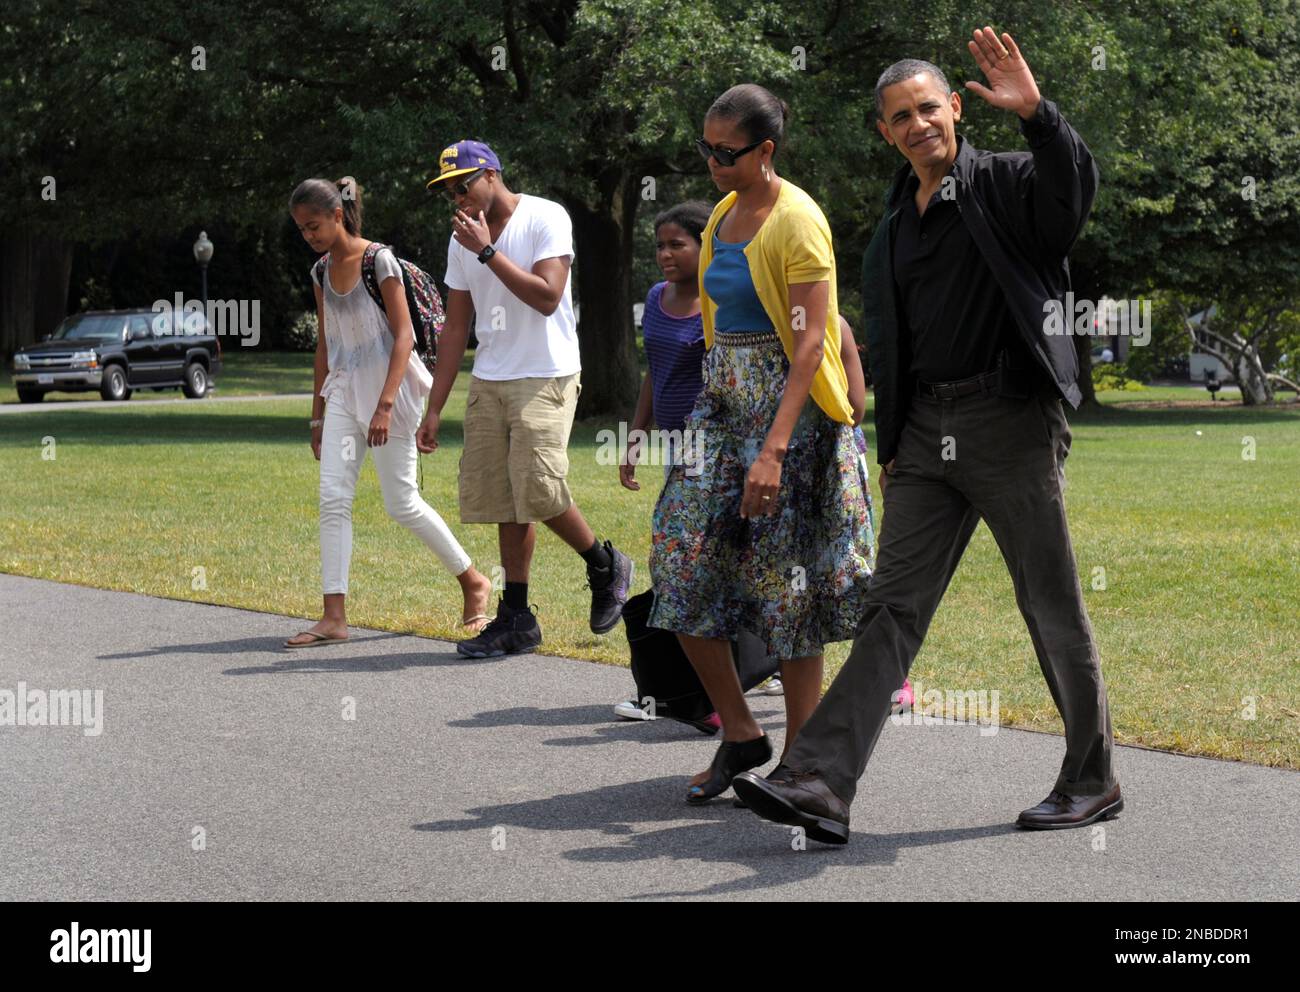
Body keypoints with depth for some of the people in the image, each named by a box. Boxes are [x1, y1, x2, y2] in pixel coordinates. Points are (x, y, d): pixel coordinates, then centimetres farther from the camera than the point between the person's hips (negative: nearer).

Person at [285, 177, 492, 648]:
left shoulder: (378, 261, -11)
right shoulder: (321, 273, 10)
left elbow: (403, 336, -15)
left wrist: (385, 405, -23)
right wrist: (318, 414, 16)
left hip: (387, 386, -6)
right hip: (344, 391, 7)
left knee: (402, 503, -2)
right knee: (332, 498, -5)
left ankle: (473, 581, 17)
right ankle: (334, 616, -7)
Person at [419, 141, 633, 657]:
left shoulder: (546, 218, -8)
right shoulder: (462, 239, 11)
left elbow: (547, 297, -19)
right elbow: (456, 328, 14)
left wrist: (488, 250, -18)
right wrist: (434, 408, 10)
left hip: (545, 377, -6)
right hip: (488, 382, 6)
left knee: (538, 490, -16)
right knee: (505, 501, 3)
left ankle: (606, 565, 9)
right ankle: (516, 619, 7)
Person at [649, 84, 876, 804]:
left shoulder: (797, 221, -13)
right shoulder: (724, 213, 12)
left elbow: (811, 340, -20)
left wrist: (774, 448, -27)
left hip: (787, 405, -8)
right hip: (721, 404, 8)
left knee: (783, 580, -3)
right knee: (680, 561, 1)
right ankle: (740, 733, 12)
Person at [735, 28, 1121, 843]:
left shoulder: (1005, 183, -2)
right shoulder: (895, 228, 16)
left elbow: (1074, 190, -25)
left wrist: (1036, 114, -38)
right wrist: (892, 444, 16)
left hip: (1010, 421, -6)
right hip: (927, 430, 6)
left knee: (1053, 607, 3)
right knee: (894, 605, 0)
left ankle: (1093, 783, 17)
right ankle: (823, 784, -7)